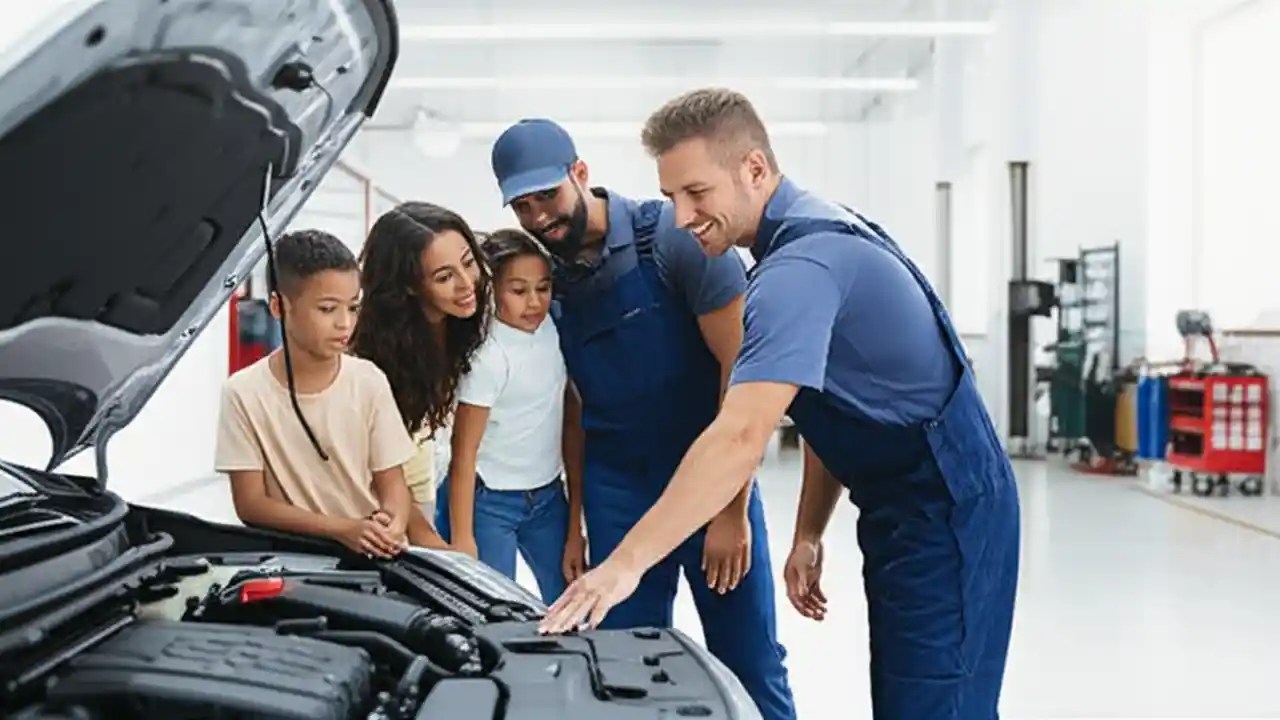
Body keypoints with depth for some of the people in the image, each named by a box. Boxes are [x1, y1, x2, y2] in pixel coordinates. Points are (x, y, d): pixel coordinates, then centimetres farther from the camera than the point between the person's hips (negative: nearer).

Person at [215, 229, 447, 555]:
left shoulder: (370, 383, -1)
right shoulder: (245, 394, -6)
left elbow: (391, 480, 3)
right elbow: (250, 503, -6)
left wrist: (392, 526, -20)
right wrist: (342, 529, -19)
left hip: (371, 555, 2)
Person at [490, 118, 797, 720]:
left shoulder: (674, 237, -12)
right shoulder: (546, 283, 3)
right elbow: (574, 409, 12)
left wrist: (734, 507, -15)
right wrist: (575, 517, 9)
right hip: (617, 491, 4)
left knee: (750, 668, 2)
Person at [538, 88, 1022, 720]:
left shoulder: (803, 261, -23)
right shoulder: (811, 235, 10)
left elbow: (740, 436, -33)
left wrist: (626, 563, -34)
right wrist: (809, 534, 13)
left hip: (944, 516, -10)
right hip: (908, 511, 10)